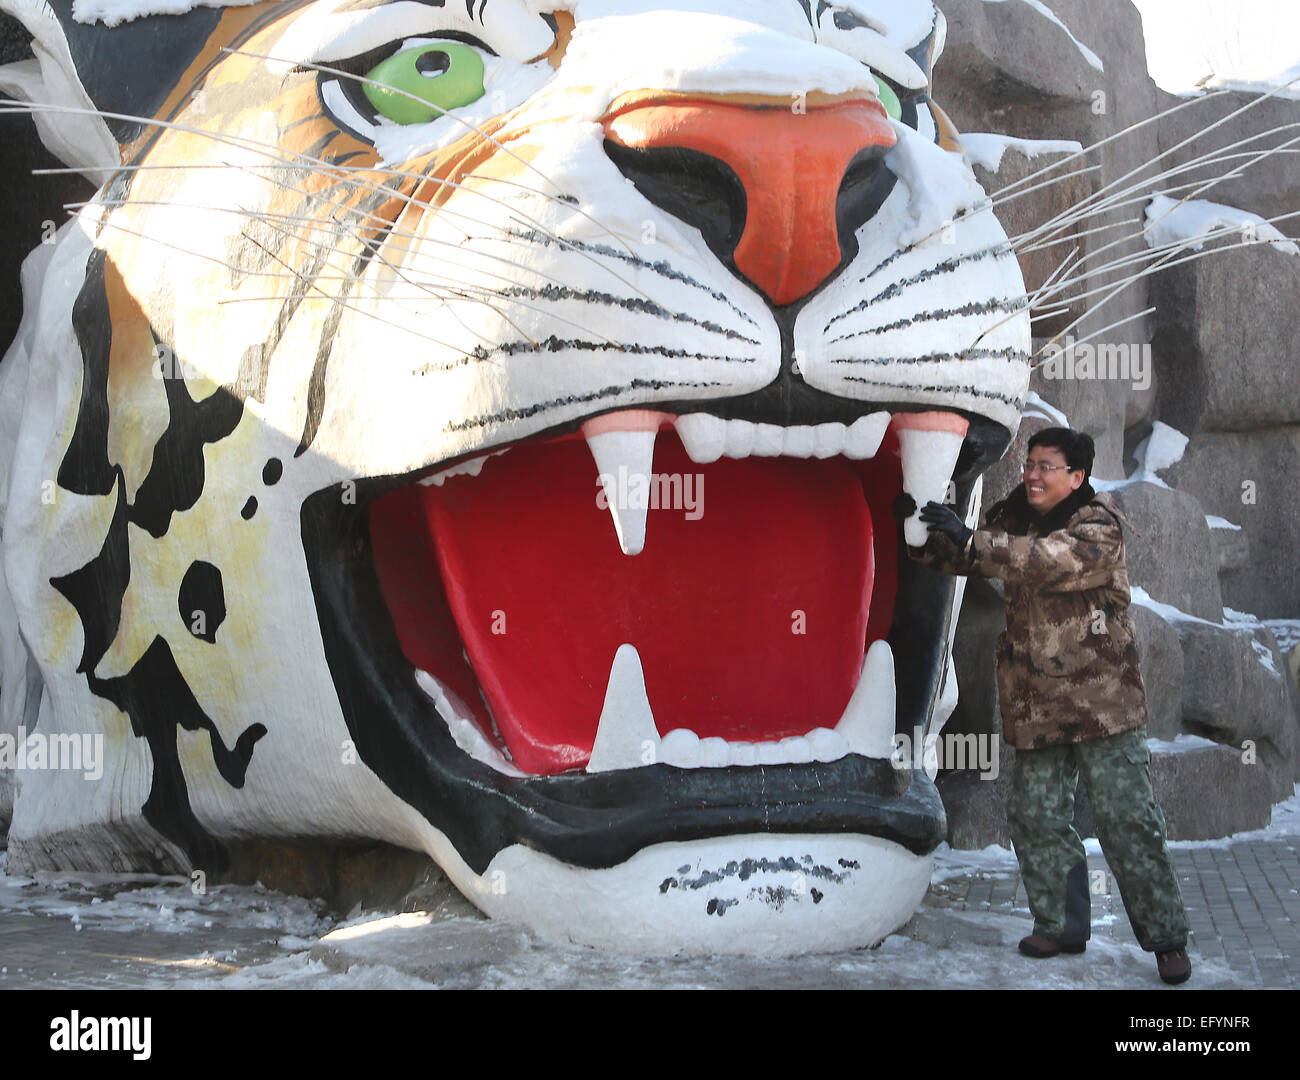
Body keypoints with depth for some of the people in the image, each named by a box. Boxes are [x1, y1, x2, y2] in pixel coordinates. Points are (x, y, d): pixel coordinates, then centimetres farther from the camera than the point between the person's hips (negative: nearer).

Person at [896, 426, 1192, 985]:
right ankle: (1062, 925, 23)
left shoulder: (1099, 525, -13)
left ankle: (1166, 938, 2)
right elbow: (960, 557, 11)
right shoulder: (1013, 518, 8)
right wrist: (922, 529, -10)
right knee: (1036, 817, 8)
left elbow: (1051, 561, -29)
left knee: (1127, 817, -6)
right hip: (1035, 701, 6)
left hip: (1101, 695, -6)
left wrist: (971, 539, -33)